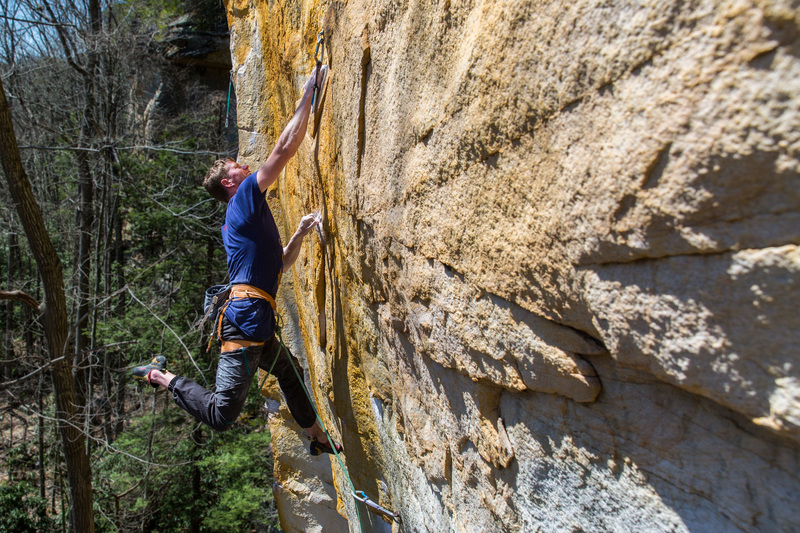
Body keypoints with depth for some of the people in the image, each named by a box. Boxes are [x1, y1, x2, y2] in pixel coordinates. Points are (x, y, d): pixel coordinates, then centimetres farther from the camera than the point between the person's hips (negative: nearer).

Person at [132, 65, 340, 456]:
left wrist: (298, 235, 17)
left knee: (292, 374, 27)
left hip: (256, 323, 11)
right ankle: (162, 376, 8)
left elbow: (277, 265, 29)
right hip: (246, 317, -11)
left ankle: (318, 438, 42)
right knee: (222, 414, -9)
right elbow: (285, 148, -10)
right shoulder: (245, 198, -2)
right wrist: (308, 95, -3)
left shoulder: (240, 221, 24)